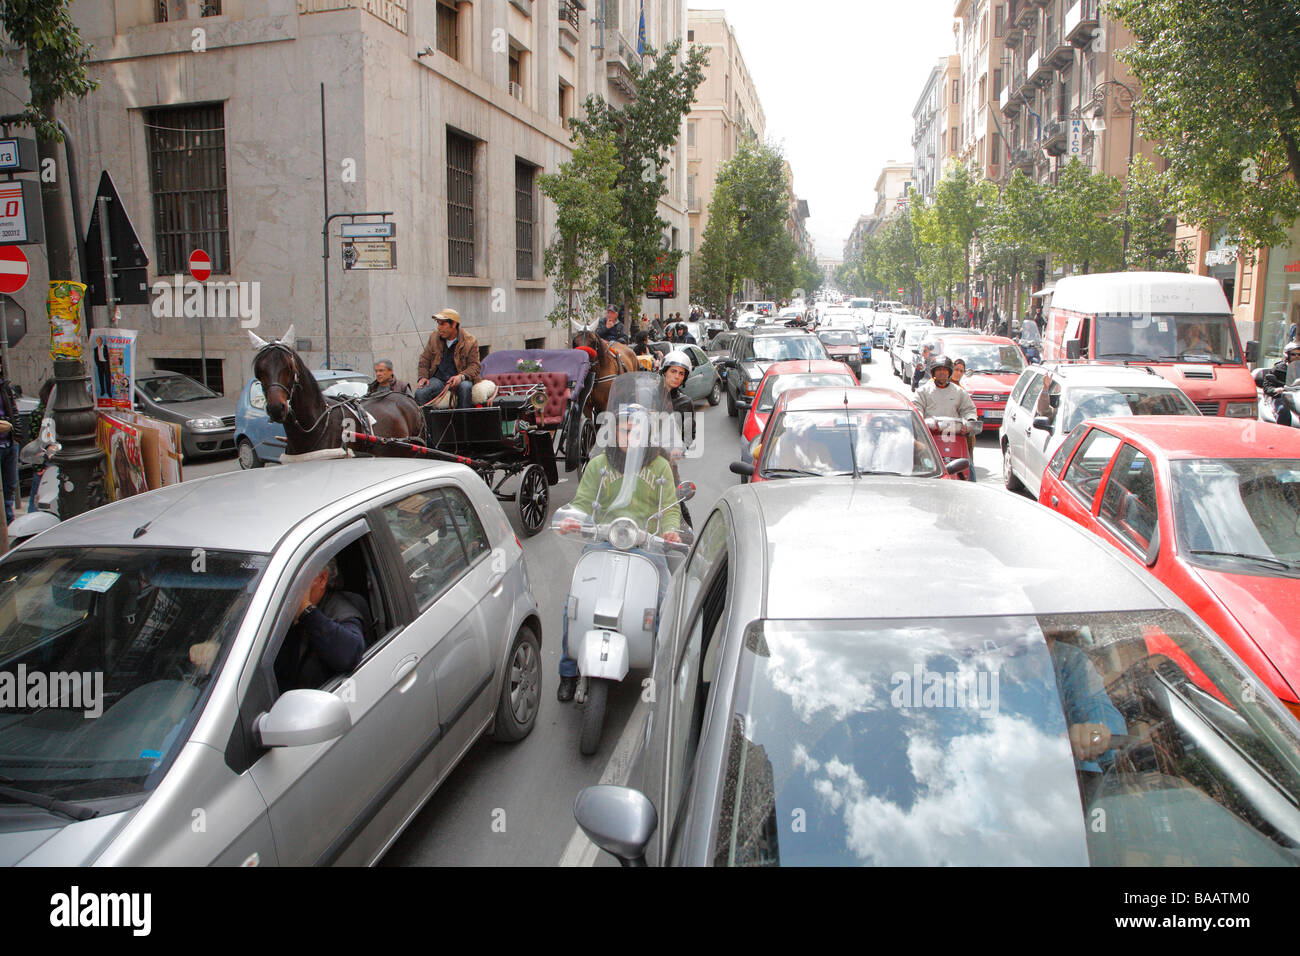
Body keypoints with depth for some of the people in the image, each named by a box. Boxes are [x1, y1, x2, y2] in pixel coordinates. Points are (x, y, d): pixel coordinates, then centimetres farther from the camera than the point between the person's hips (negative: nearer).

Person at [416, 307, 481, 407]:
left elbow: (474, 366, -3)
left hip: (458, 379, -3)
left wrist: (461, 376, -23)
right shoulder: (434, 338, 10)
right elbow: (424, 360, 18)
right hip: (438, 379, 3)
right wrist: (423, 376, 0)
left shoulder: (470, 342, -2)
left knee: (465, 387, -37)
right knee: (420, 393, -24)